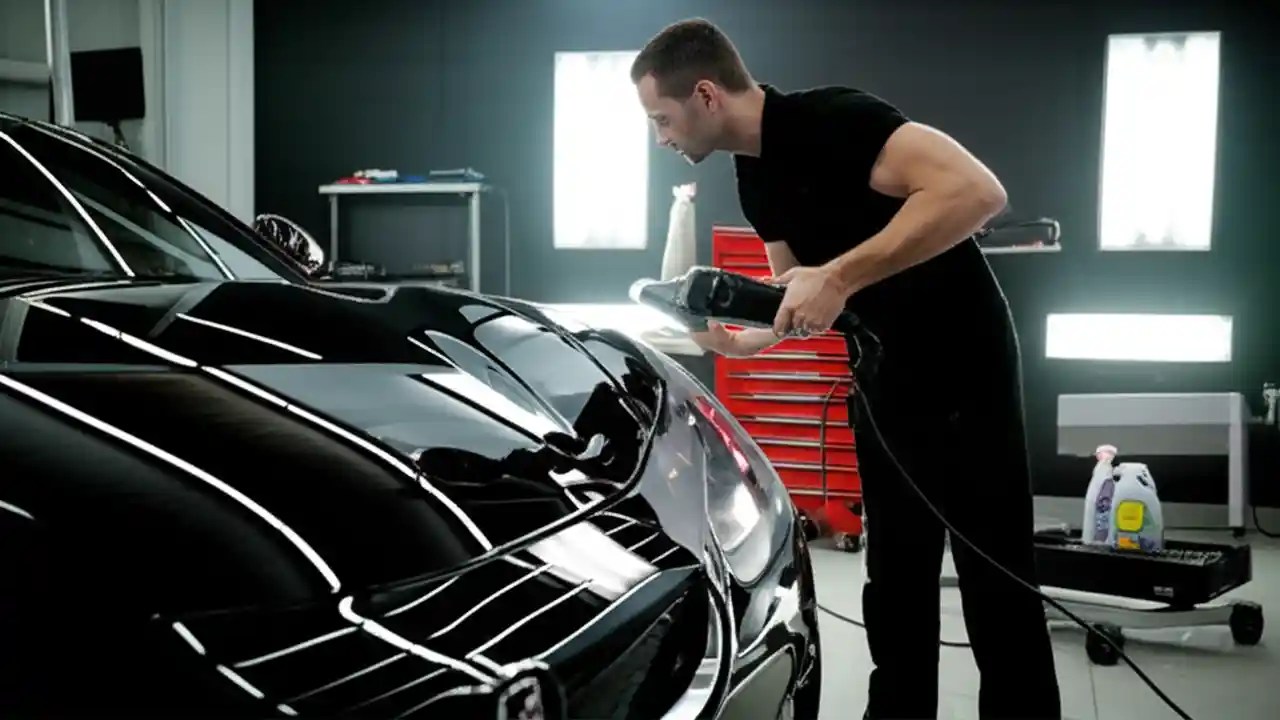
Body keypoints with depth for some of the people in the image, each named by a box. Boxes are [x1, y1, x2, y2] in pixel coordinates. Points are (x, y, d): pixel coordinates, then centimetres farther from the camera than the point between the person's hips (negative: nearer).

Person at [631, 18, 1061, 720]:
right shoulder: (754, 175, 6)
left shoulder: (831, 119, -21)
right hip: (883, 376, 9)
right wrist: (736, 342, -2)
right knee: (894, 580, 14)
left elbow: (977, 191, -34)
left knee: (996, 584, 0)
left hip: (966, 368, -8)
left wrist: (840, 277, -33)